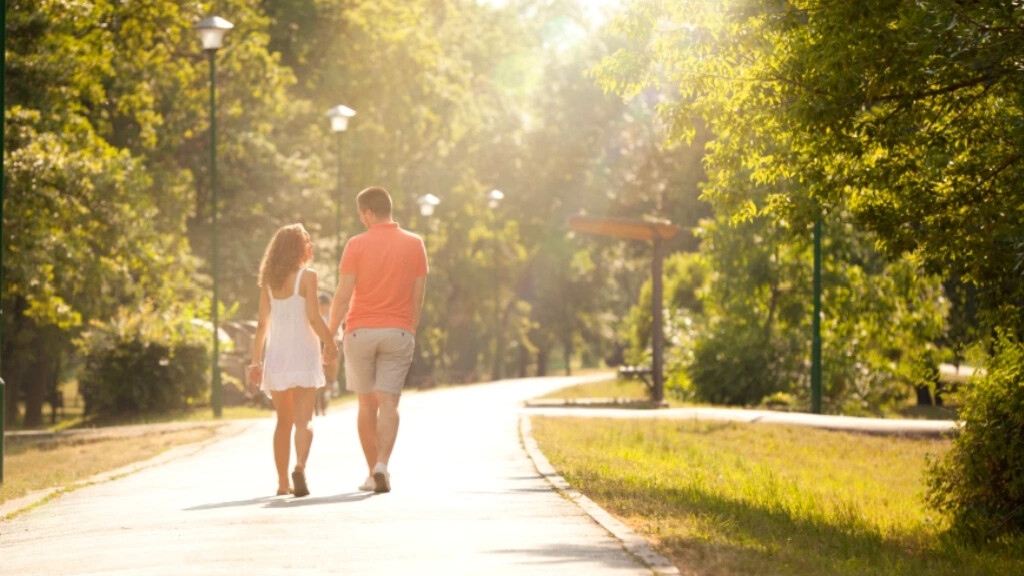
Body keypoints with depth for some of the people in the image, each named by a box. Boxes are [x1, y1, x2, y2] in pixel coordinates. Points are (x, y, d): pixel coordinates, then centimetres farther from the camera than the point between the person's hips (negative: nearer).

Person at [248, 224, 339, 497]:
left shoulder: (269, 282, 8)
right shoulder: (307, 276, -7)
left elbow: (262, 324, 7)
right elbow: (313, 317, -12)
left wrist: (256, 361, 9)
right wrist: (331, 345, 0)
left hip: (276, 357, 4)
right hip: (302, 354, -4)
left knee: (283, 421, 14)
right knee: (303, 420, -8)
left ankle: (283, 482, 16)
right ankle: (299, 467, -32)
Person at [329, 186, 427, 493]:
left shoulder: (357, 245, -5)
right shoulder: (415, 244, 3)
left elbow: (343, 296, -8)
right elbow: (418, 296, 6)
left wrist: (330, 336, -2)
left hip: (360, 331, -1)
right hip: (398, 332, 1)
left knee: (367, 404, 11)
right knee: (389, 403, -4)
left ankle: (373, 472, 16)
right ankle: (382, 465, -23)